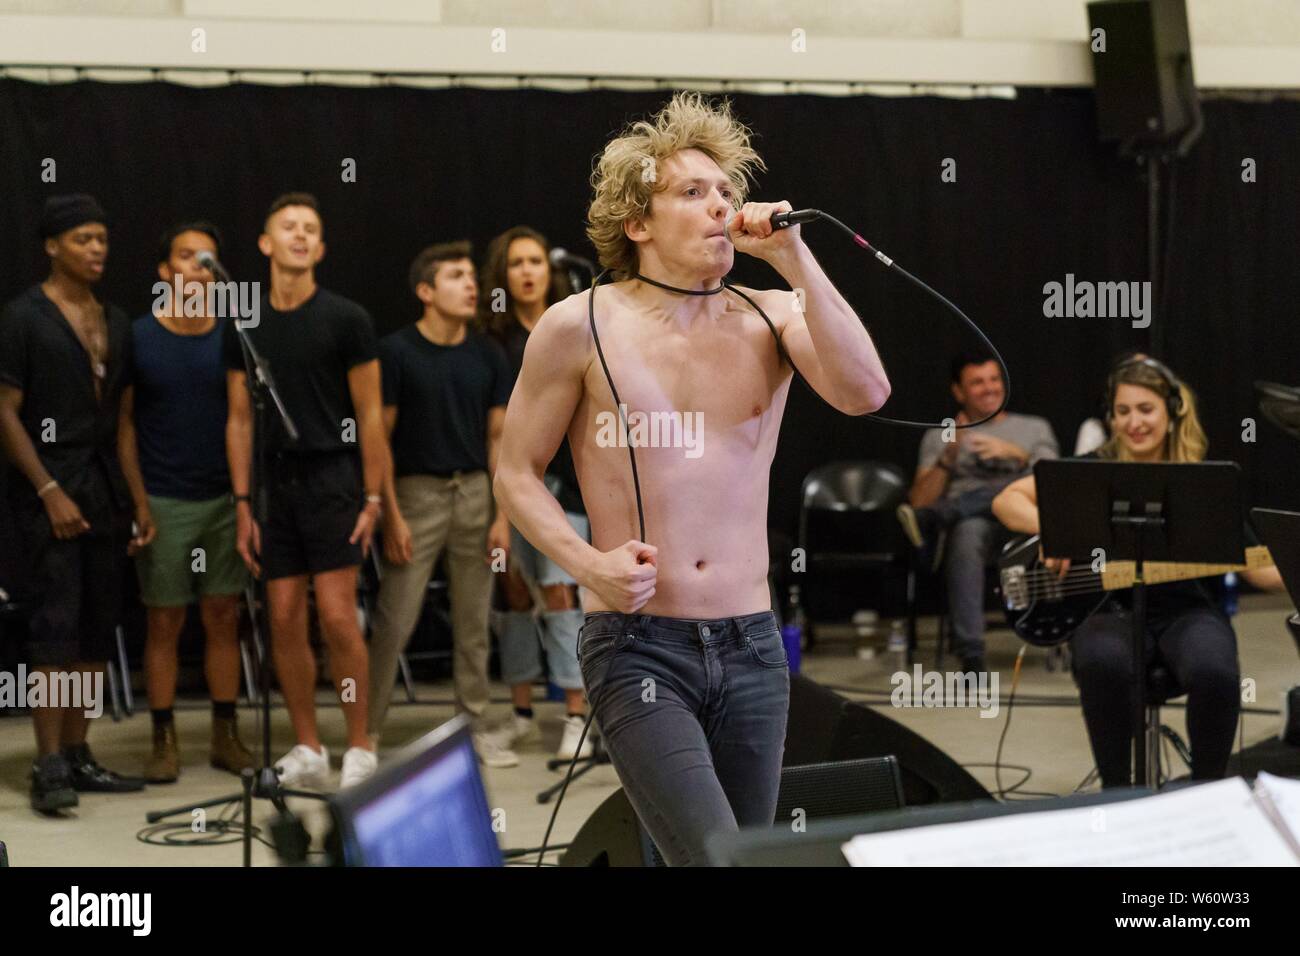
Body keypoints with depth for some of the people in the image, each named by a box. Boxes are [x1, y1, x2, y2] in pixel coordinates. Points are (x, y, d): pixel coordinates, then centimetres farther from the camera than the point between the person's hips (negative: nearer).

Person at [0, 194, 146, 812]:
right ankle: (50, 768, -11)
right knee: (57, 623, -11)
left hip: (106, 489, 6)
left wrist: (137, 499, 9)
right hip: (51, 487, -6)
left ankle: (78, 756, 13)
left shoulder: (116, 323, 14)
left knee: (98, 626, 6)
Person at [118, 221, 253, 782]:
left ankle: (226, 737, 13)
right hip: (164, 502, -2)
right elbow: (125, 423, 1)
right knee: (163, 622, 1)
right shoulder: (138, 336, -1)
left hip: (225, 499, 2)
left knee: (224, 618, 5)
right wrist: (138, 501, -7)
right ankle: (165, 742, 8)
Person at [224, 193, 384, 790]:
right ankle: (307, 751, 14)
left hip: (331, 478, -3)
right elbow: (240, 420, 10)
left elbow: (370, 415, -1)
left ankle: (359, 750, 3)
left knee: (337, 618, -8)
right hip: (274, 483, 4)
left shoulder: (345, 320, -1)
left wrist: (372, 498, -6)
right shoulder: (245, 327, 9)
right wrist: (242, 504, 4)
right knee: (285, 622, 4)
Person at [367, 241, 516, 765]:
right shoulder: (397, 351, -6)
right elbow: (379, 436, -5)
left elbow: (498, 437, 8)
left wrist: (504, 515, 1)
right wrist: (391, 515, -11)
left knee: (473, 622, 9)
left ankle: (478, 726, 18)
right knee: (394, 622, -5)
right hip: (416, 491, -4)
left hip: (473, 491, 4)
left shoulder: (487, 355, 6)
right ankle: (367, 727, 4)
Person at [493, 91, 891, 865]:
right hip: (637, 647, -4)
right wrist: (589, 563, -12)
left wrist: (794, 257, -13)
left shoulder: (774, 317, 6)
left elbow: (865, 393, -12)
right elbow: (517, 473, 4)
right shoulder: (581, 328, -1)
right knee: (717, 856, -18)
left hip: (751, 647, 4)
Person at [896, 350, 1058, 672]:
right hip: (966, 522, -1)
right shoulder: (939, 436, 26)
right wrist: (950, 455, -2)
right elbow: (919, 502, 11)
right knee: (968, 532, -41)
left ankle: (932, 522, -42)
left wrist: (1017, 455, -6)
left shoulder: (1034, 428, 28)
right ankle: (971, 658, -50)